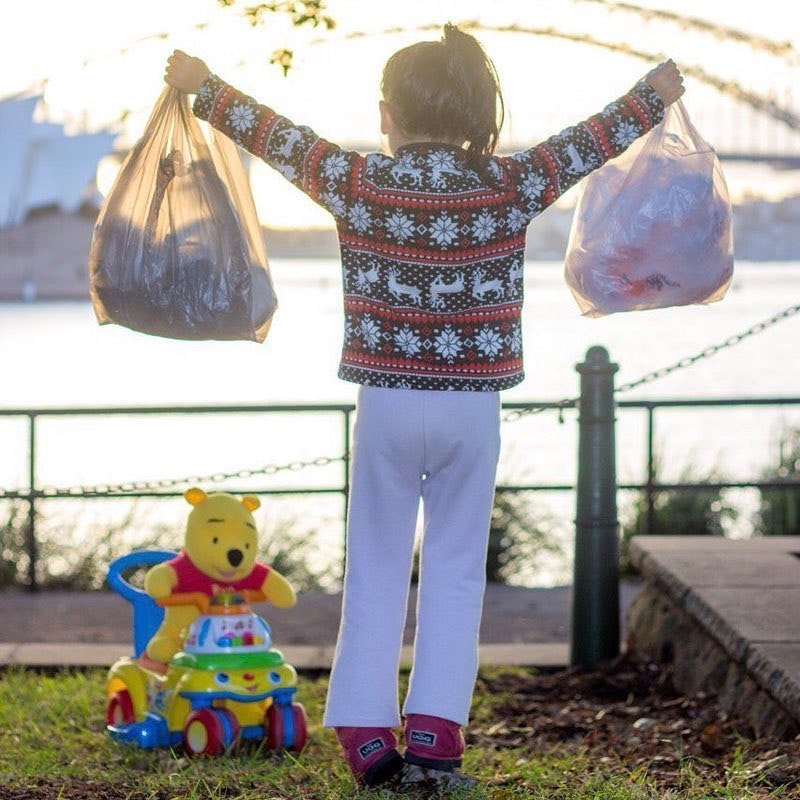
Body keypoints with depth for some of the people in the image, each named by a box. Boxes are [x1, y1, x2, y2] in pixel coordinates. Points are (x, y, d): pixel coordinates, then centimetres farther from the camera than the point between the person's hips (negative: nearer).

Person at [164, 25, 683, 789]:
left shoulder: (358, 182, -5)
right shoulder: (509, 184, -3)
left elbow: (276, 136, 5)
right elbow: (591, 142, 10)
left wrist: (202, 85, 20)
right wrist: (657, 93, 26)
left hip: (386, 403, 0)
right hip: (471, 408, 0)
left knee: (377, 569, 9)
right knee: (456, 569, 7)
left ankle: (367, 733, 9)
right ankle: (435, 734, 2)